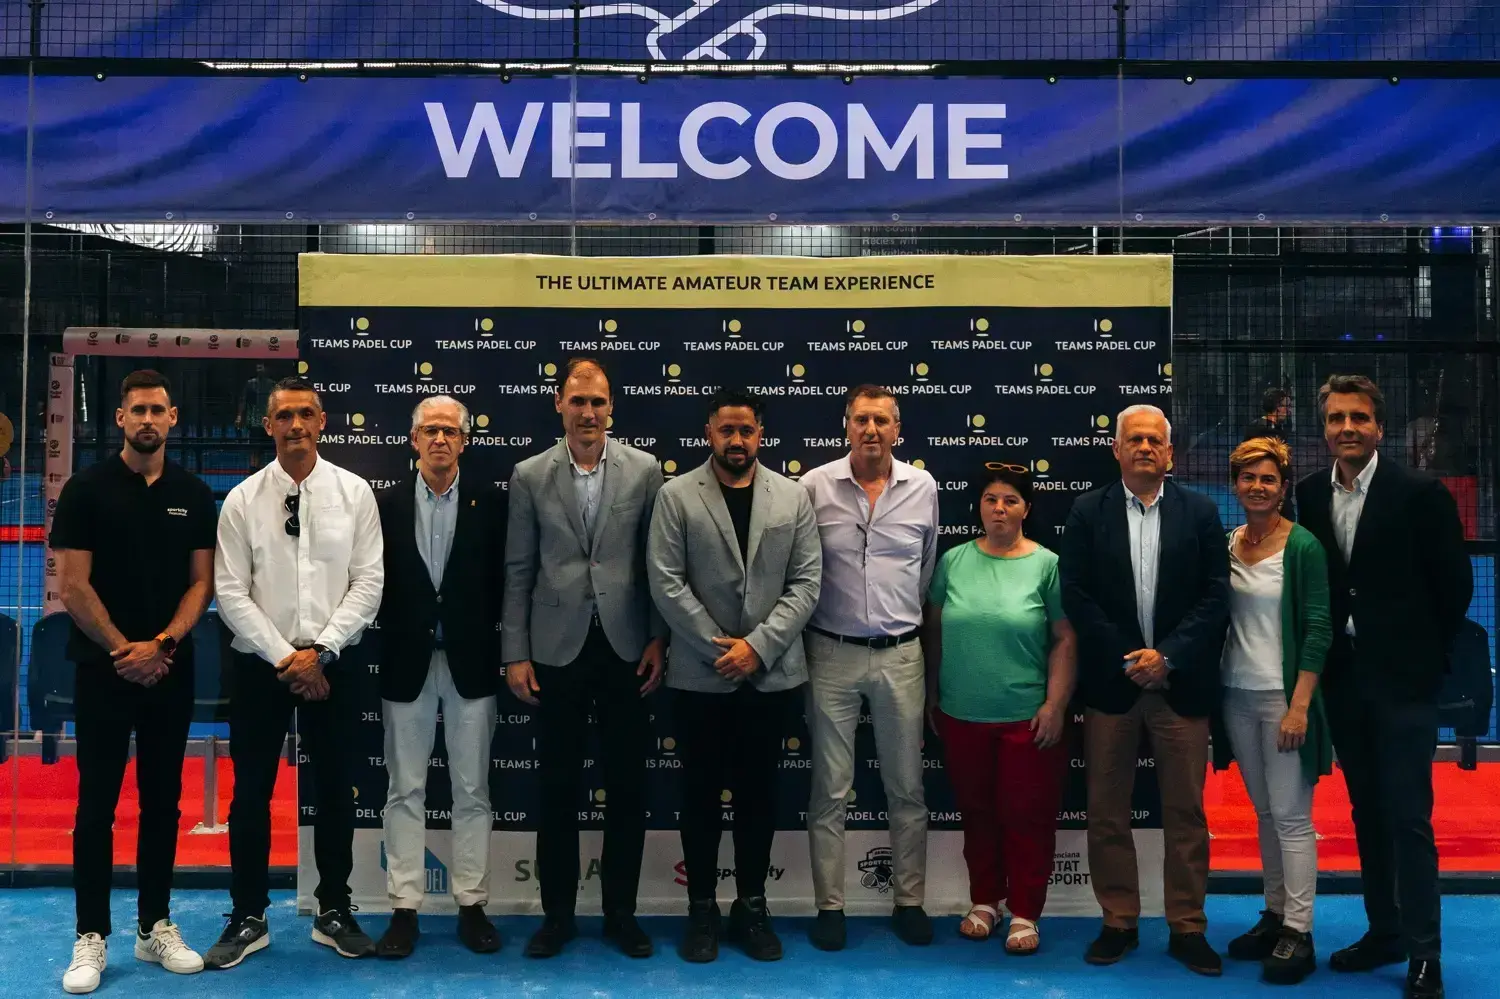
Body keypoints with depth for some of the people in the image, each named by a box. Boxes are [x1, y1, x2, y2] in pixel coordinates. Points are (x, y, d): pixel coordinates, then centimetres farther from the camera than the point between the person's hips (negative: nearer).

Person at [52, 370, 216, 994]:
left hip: (171, 669, 3)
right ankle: (91, 936, 11)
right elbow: (73, 586, -6)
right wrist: (124, 650, -10)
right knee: (97, 804, 2)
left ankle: (156, 927, 18)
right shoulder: (87, 489, -2)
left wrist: (162, 644, -10)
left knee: (162, 801, 8)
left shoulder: (193, 494, 5)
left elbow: (202, 581, 4)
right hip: (103, 669, -2)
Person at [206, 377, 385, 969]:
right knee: (251, 793, 7)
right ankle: (248, 920, 22)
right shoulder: (242, 500, -1)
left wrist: (319, 651, -12)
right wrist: (284, 657, -11)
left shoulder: (355, 493, -1)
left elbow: (369, 582, -4)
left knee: (336, 791, 9)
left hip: (333, 662, 0)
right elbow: (231, 593, -4)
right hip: (259, 664, 0)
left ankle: (334, 914, 24)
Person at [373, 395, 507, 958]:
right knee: (405, 790, 7)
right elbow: (375, 583, 3)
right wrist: (397, 632, -4)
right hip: (407, 664, 1)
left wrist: (487, 637, -5)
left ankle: (471, 905, 16)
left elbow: (503, 579, 1)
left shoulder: (489, 503, 1)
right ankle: (404, 908, 15)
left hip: (470, 663, 0)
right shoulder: (386, 504, 3)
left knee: (472, 790, 6)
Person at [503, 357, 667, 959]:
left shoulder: (644, 471, 1)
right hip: (557, 650, 0)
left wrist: (658, 640, -2)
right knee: (558, 786, 9)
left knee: (627, 785, 8)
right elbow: (518, 571, 2)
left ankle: (620, 911, 23)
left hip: (626, 648, 0)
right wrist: (515, 654, -1)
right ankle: (557, 912, 23)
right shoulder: (530, 476, 2)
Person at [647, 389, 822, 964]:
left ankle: (752, 907, 23)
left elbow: (806, 582, -1)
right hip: (700, 675, -1)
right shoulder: (676, 497, -1)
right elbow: (666, 583, -7)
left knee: (759, 794, 10)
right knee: (701, 794, 8)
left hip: (772, 674, 2)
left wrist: (758, 646, -12)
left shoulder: (793, 497, 5)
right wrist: (718, 648, -11)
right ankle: (702, 909, 21)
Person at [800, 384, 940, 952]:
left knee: (907, 788, 10)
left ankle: (909, 901, 24)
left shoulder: (922, 488, 1)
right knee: (830, 791, 6)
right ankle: (829, 906, 19)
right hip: (832, 654, -2)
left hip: (900, 654, 2)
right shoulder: (814, 486, -5)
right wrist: (804, 634, 3)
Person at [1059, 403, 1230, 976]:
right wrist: (1126, 659, -10)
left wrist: (1167, 656, -12)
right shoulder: (1088, 512, 2)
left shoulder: (1200, 512, 3)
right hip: (1110, 682, 0)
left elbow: (1215, 596, -2)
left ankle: (1187, 928, 19)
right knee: (1107, 813, 7)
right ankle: (1119, 922, 20)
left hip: (1180, 683, 0)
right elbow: (1076, 596, -3)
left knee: (1185, 813, 7)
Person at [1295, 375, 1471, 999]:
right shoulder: (1311, 494, 4)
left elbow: (1455, 584, -4)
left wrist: (1425, 655, 1)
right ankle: (1385, 930, 27)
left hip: (1402, 679, -5)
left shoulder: (1420, 494, -10)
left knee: (1407, 817, -2)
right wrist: (1327, 655, 6)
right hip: (1343, 678, 5)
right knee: (1366, 812, 14)